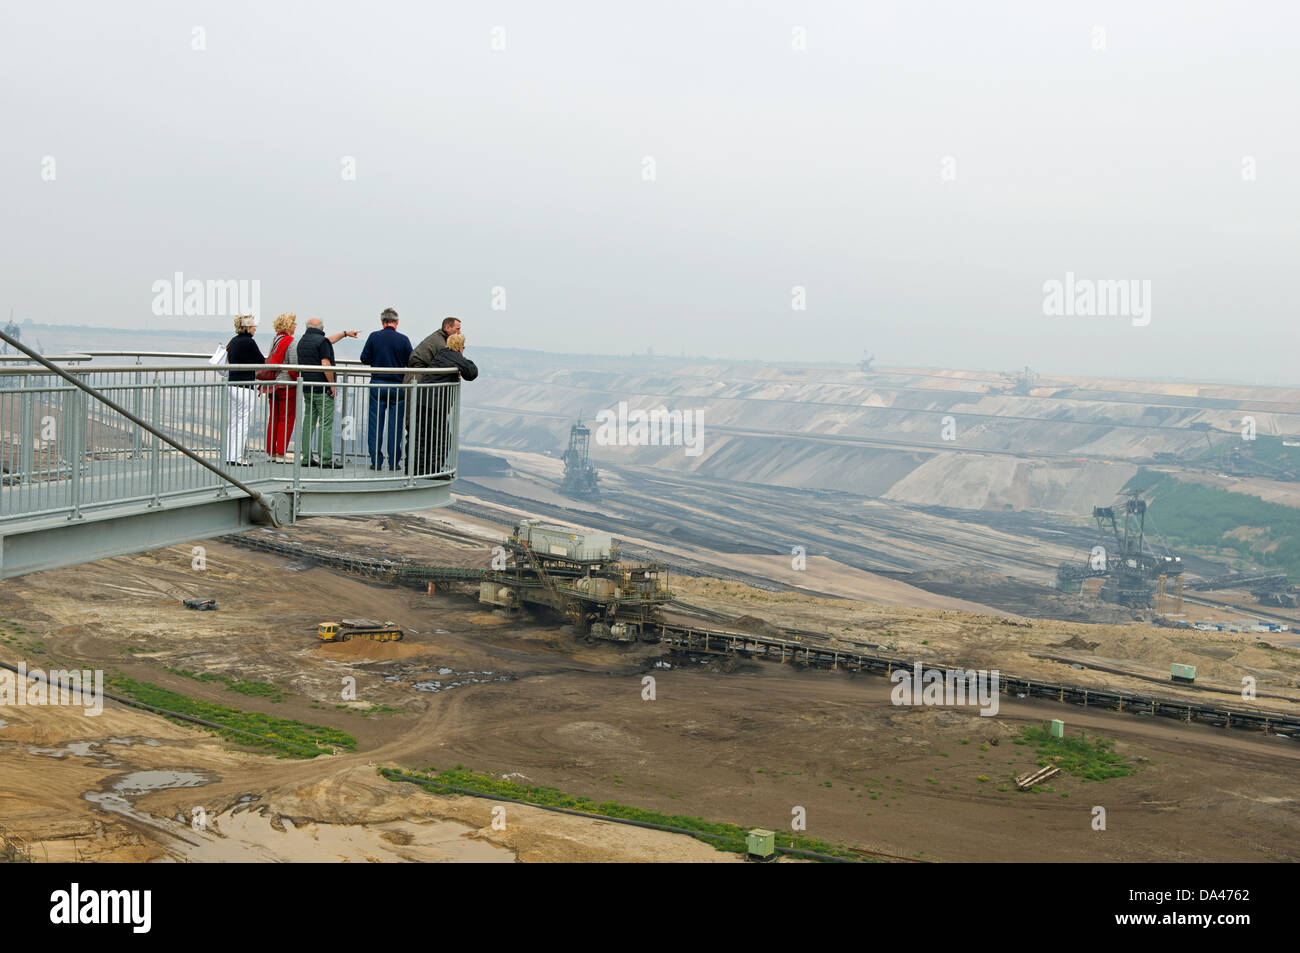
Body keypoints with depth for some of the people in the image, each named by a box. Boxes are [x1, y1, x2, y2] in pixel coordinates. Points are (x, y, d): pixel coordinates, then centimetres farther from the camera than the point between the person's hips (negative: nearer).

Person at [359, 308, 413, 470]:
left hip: (377, 385, 1)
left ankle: (376, 461, 5)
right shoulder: (403, 339, -6)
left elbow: (364, 359, 1)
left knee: (375, 424, 6)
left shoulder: (374, 337, -3)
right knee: (395, 425, 5)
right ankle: (393, 461, 7)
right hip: (398, 386, -1)